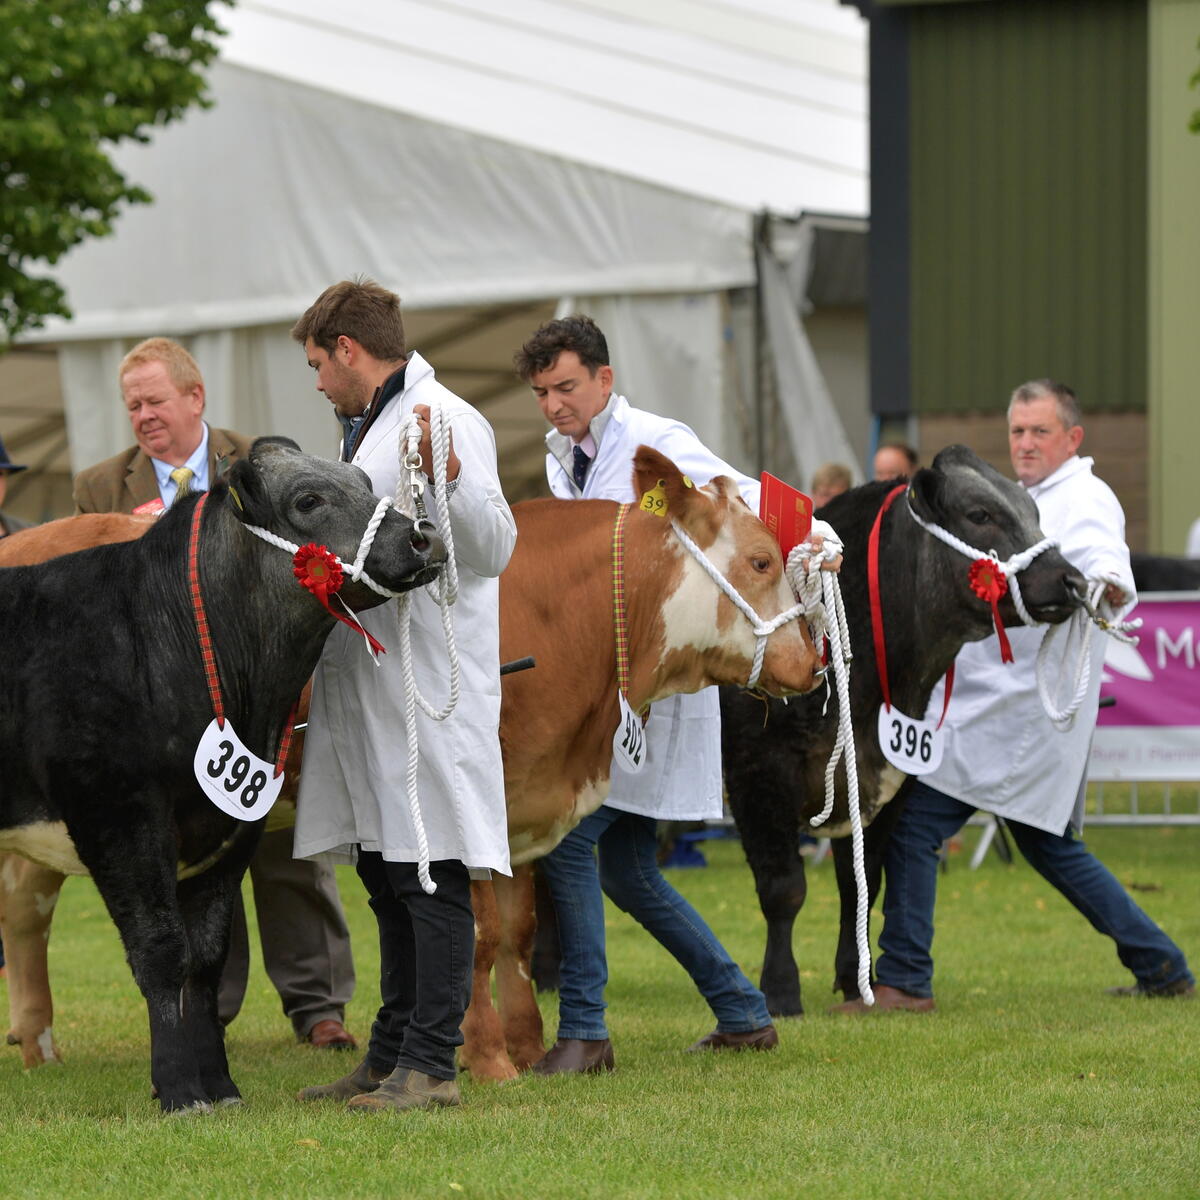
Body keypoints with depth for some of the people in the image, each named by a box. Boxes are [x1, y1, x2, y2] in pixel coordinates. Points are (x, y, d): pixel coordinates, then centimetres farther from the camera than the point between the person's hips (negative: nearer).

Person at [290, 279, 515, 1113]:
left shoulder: (447, 421, -11)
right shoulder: (367, 427, 19)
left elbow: (494, 549, -19)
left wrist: (448, 479, -34)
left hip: (430, 689, -10)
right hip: (367, 685, 10)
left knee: (431, 875, -7)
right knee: (388, 878, 15)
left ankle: (431, 1064, -6)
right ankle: (392, 1054, 22)